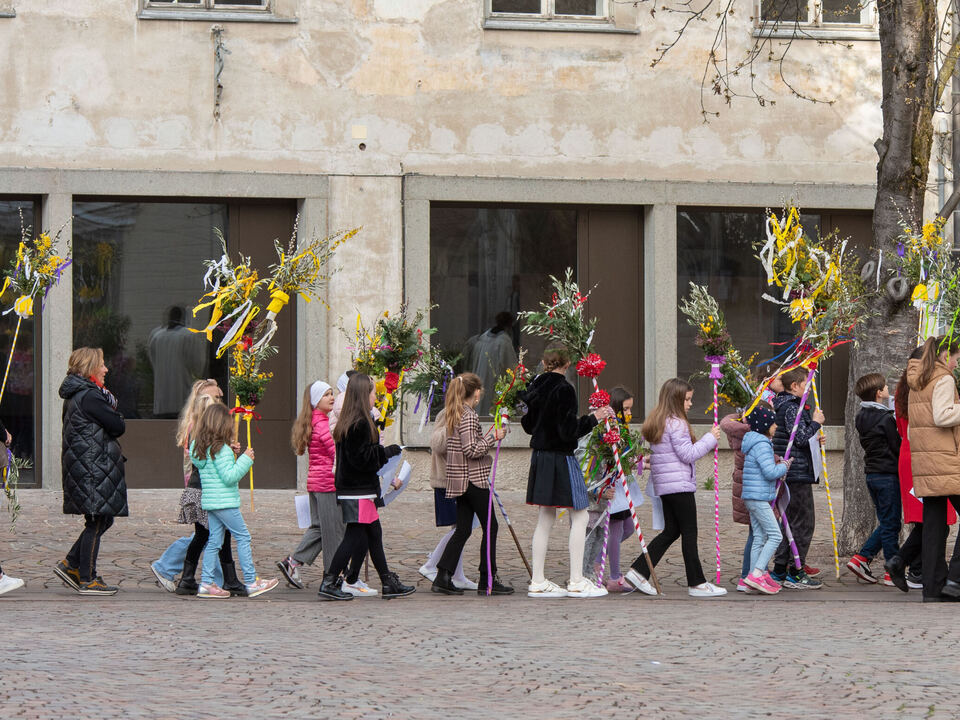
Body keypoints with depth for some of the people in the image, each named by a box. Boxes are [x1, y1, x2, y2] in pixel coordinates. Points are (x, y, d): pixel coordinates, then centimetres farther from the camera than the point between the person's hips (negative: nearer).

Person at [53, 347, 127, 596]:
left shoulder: (75, 395, 17)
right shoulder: (89, 396, -16)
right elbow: (118, 426, -16)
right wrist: (115, 417, 3)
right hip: (93, 467, -10)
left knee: (103, 520, 15)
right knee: (96, 522, -4)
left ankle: (70, 564, 18)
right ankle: (87, 580, 1)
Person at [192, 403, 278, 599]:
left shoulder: (199, 447, 10)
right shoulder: (220, 449, -16)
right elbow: (229, 476, -19)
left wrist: (231, 455, 17)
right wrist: (245, 460, -14)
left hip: (209, 502, 9)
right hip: (225, 502, -9)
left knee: (214, 540, 10)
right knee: (243, 537, -2)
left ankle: (206, 583, 7)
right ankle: (251, 582, -1)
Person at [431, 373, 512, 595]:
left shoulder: (453, 415, 12)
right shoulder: (469, 416, -15)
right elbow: (471, 450, -21)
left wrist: (486, 438, 20)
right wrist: (493, 437, -12)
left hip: (459, 482, 9)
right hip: (474, 479, -9)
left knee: (462, 530, 9)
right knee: (490, 527, 1)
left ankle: (443, 577, 2)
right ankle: (487, 581, 3)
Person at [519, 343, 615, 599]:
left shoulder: (534, 388, 6)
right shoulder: (564, 390, -16)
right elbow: (568, 431, -21)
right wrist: (594, 418, -14)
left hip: (539, 457, 8)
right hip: (561, 458, -8)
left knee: (546, 518, 13)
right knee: (579, 516, 0)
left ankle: (538, 581, 12)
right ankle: (577, 582, -2)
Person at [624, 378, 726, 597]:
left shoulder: (657, 422, 15)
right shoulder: (677, 423, -13)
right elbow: (687, 454, -14)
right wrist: (710, 438, -6)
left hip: (664, 486, 9)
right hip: (680, 484, -9)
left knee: (671, 531, 12)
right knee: (689, 532, -3)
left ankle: (639, 571, 5)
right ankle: (696, 583, 0)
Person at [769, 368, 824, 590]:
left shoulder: (782, 405, 16)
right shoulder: (792, 407, -14)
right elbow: (800, 438, -21)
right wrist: (816, 423, -8)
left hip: (786, 473, 10)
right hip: (798, 472, -10)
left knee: (791, 521, 15)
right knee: (804, 522, -5)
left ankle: (779, 571, 17)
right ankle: (796, 574, -3)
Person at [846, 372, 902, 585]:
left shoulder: (862, 417, 9)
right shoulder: (885, 418, -15)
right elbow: (897, 447, -12)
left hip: (872, 474, 8)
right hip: (888, 474, -8)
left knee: (886, 523, 16)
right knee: (890, 524, -2)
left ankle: (861, 558, 7)